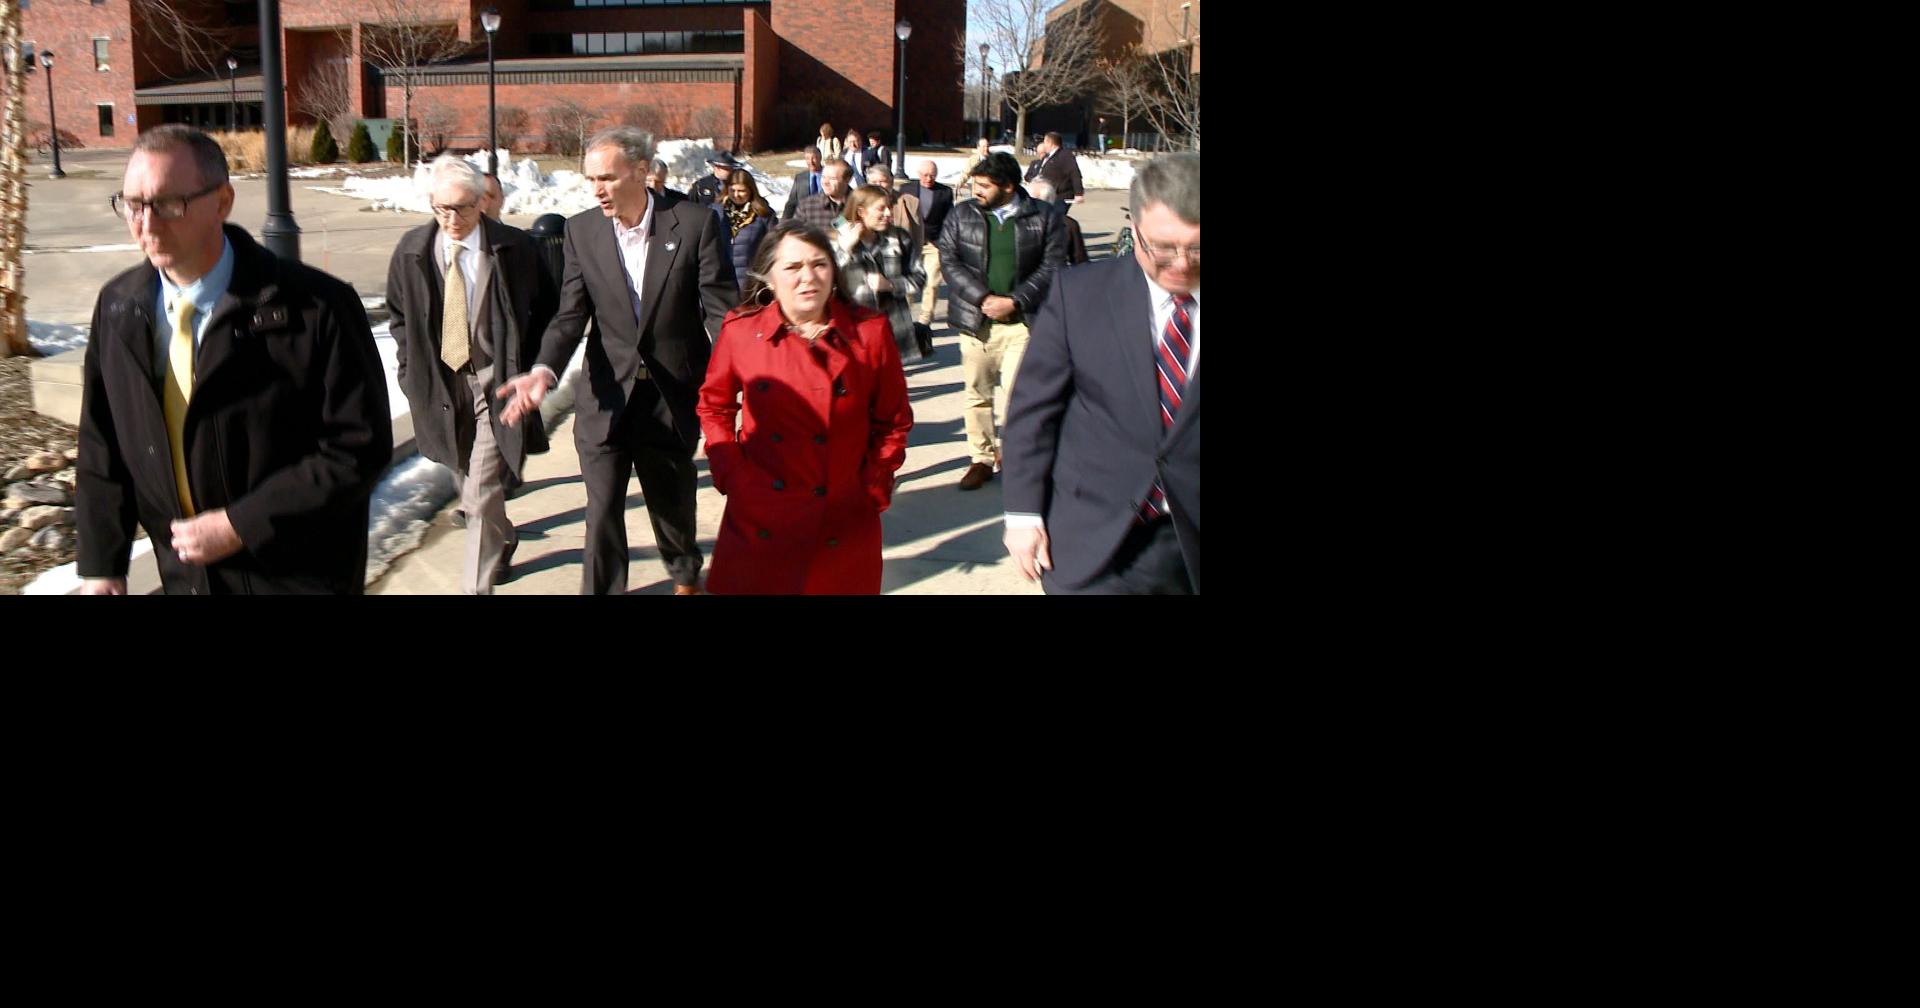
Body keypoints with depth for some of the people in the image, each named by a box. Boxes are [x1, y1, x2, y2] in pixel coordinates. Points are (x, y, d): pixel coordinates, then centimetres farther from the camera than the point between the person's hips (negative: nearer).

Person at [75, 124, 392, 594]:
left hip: (297, 576, -5)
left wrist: (240, 525, -20)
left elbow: (362, 446, -19)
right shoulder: (117, 307, 0)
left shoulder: (315, 307, -19)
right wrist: (100, 564, 3)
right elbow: (101, 444, 8)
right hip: (183, 573, 5)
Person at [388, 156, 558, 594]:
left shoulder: (516, 248, -9)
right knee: (470, 487, 20)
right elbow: (399, 315, 13)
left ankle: (477, 587, -3)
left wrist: (524, 367, -3)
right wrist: (411, 370, 5)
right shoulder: (411, 250, -1)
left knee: (481, 495, -11)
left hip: (496, 382, -4)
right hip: (441, 384, 4)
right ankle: (501, 539, 48)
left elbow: (547, 308, 2)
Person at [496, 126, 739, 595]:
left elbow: (721, 309, -12)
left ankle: (685, 571, 48)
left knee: (672, 501, 18)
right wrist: (544, 371, -23)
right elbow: (571, 314, -5)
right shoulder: (581, 230, -3)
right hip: (607, 396, 1)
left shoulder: (696, 223, -11)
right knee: (602, 510, 0)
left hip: (674, 394, -1)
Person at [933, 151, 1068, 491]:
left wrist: (1013, 301, -12)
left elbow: (1052, 266, -3)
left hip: (1021, 320, -2)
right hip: (975, 319, 2)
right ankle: (982, 457, 20)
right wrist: (983, 298, -11)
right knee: (977, 393, 8)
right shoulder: (961, 215, 6)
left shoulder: (1043, 219, 1)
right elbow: (949, 260, 0)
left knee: (1018, 392, -7)